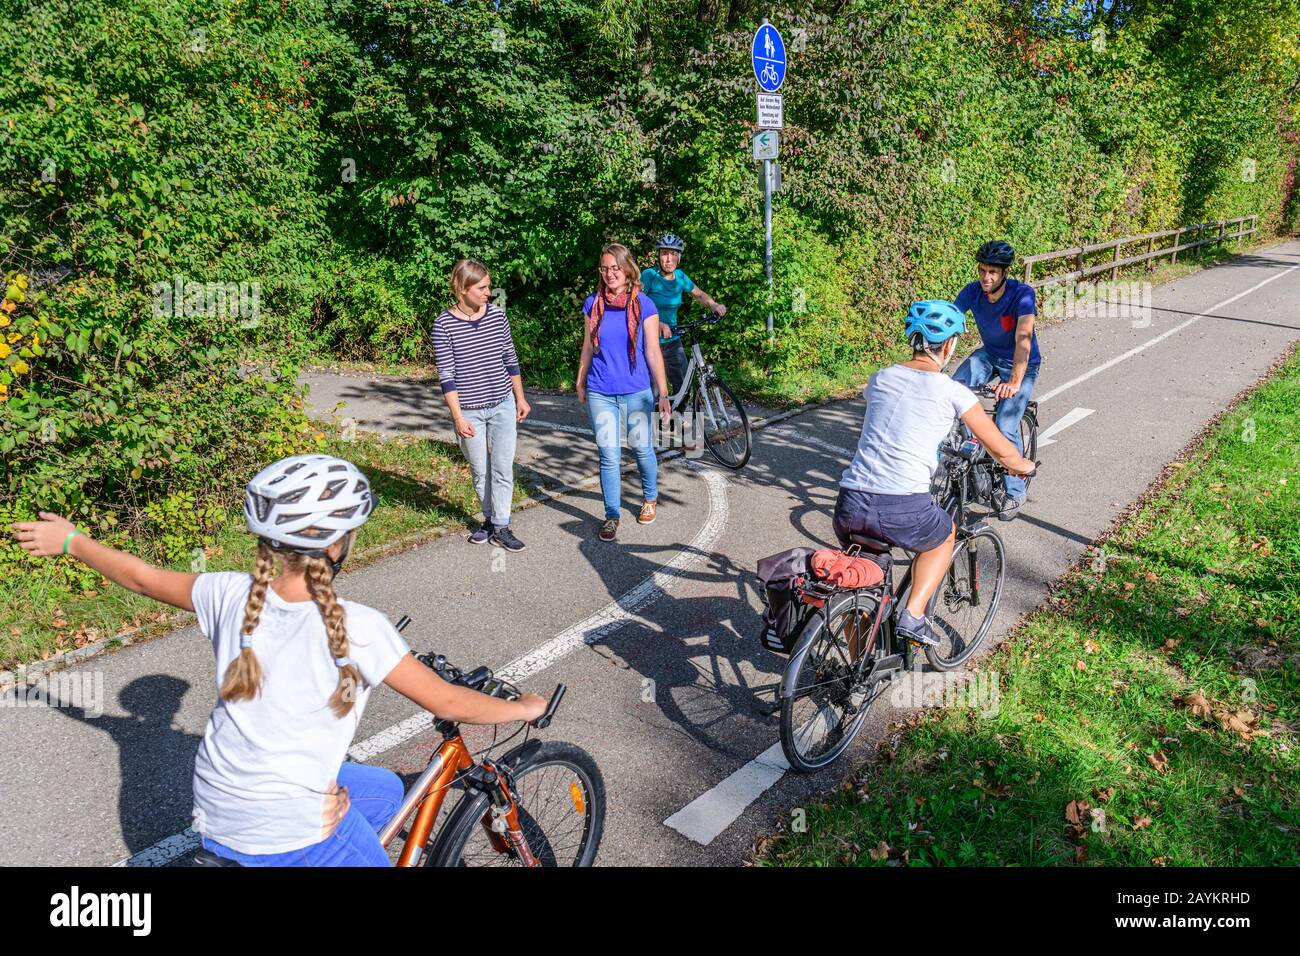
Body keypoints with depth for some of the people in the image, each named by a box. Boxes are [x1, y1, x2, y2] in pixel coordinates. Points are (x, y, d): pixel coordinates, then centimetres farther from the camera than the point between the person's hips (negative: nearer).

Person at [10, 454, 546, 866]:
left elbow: (142, 577, 8)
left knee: (385, 789, 25)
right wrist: (524, 708, -1)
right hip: (294, 833, -6)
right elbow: (448, 704, -17)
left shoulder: (233, 596, -9)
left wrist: (69, 540, 24)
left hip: (214, 811, 7)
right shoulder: (358, 627, -23)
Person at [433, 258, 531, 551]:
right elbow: (447, 375, -9)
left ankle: (500, 527, 9)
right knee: (480, 471, 10)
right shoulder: (444, 324, -9)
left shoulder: (497, 315, 0)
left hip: (503, 406, 2)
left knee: (503, 469, 0)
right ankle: (490, 518, 29)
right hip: (469, 412, -2)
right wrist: (458, 417, -13)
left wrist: (520, 398, 12)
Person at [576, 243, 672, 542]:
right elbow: (588, 348, 11)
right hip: (600, 393, 1)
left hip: (637, 392, -1)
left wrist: (663, 393, -6)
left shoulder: (644, 305, -5)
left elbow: (653, 352, -5)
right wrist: (580, 384, 16)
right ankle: (612, 515, 13)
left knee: (642, 449, 12)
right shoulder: (593, 304, 2)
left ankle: (650, 498, 37)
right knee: (609, 456, 2)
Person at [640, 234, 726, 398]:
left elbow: (699, 294, 18)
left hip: (673, 341, 6)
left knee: (683, 387, 3)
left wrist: (714, 305, -4)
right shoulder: (649, 275, -11)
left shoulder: (680, 277, 5)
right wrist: (659, 324, -33)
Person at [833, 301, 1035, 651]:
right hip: (903, 512, -4)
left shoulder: (880, 379, 15)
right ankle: (913, 617, 19)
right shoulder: (952, 390, 3)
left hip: (851, 505, 4)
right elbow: (1000, 450, 12)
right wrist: (1023, 466, 35)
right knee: (945, 535, 32)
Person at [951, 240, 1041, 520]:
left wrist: (1014, 381, -54)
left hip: (1022, 363, -4)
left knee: (1005, 427, -17)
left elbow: (1023, 338, -40)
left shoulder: (1022, 294, -27)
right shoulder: (972, 292, -14)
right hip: (989, 355, 4)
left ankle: (1014, 492, 4)